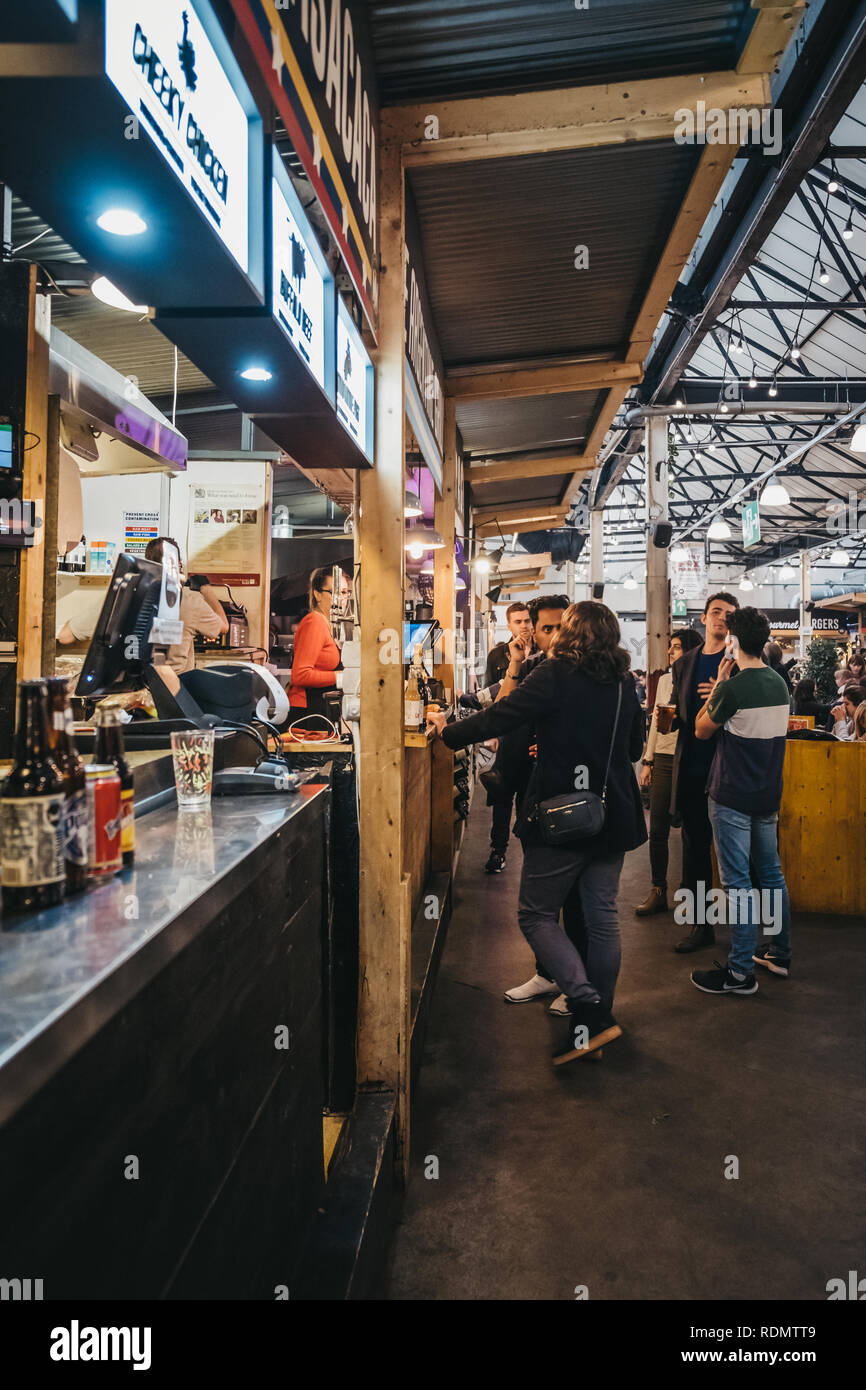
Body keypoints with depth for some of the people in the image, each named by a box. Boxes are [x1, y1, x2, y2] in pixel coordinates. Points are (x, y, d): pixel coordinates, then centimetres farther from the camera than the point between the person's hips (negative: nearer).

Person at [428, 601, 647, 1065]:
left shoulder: (556, 674, -12)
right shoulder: (624, 683, 7)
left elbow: (501, 716, -12)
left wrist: (448, 732, 3)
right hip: (613, 817, 7)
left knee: (536, 914, 4)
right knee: (601, 918, 13)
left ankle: (589, 1011, -7)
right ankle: (597, 1021, 21)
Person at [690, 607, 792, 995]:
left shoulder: (732, 688, -19)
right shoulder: (779, 683, 5)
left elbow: (702, 731, -5)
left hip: (733, 798, -8)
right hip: (768, 794, 8)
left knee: (737, 881, -2)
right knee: (771, 873, 18)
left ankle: (741, 972, 3)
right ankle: (780, 952, 28)